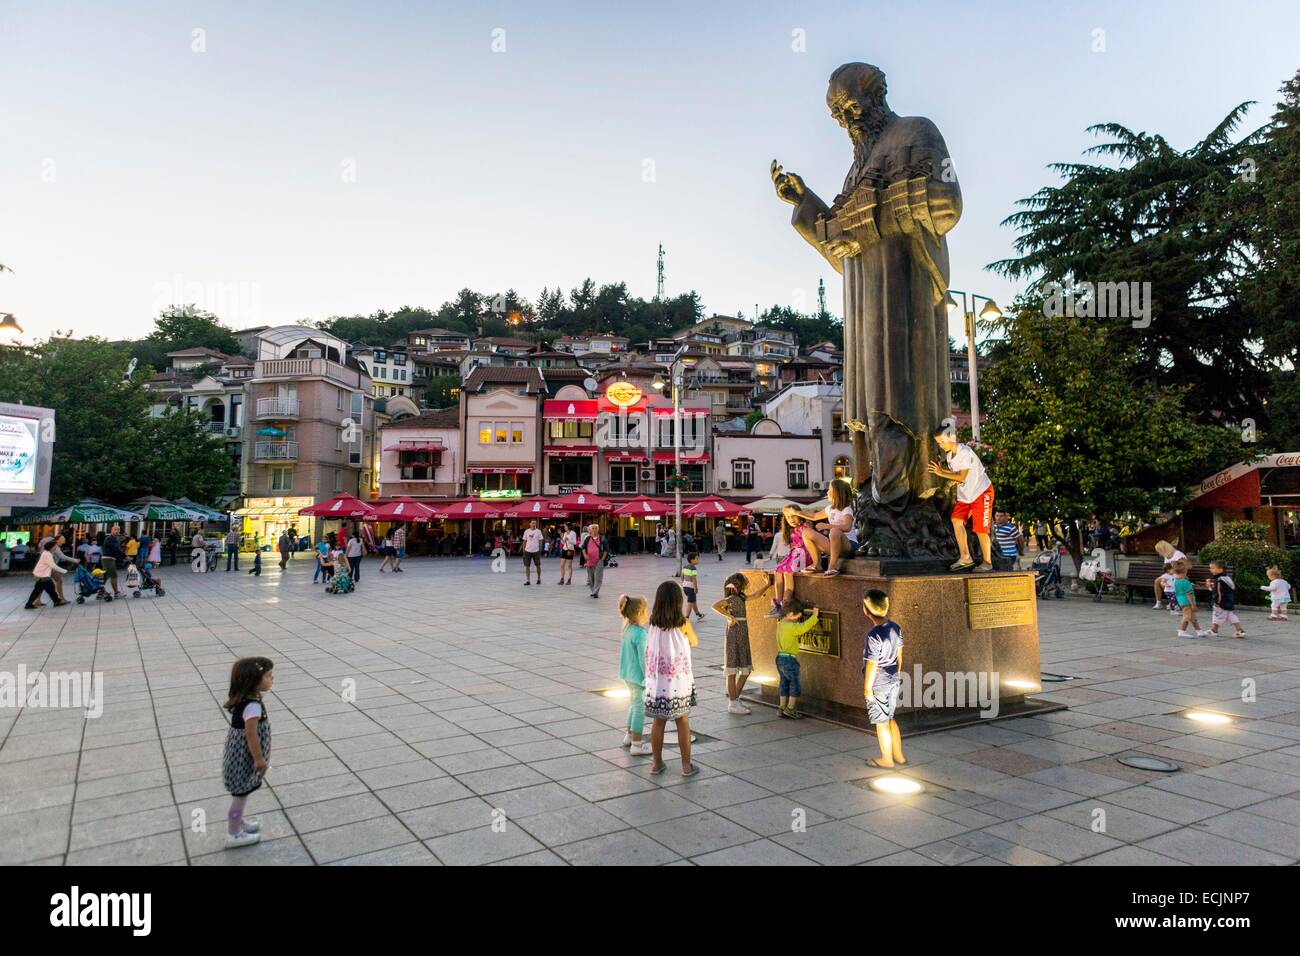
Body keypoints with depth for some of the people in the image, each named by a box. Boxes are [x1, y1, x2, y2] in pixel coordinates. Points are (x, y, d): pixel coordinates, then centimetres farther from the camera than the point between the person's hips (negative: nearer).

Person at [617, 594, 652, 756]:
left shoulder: (627, 629, 3)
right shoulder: (640, 634, -23)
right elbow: (643, 658, -22)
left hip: (628, 674, 9)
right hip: (638, 676, -9)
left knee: (634, 704, 23)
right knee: (640, 708, 0)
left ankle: (630, 736, 35)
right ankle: (637, 744, 6)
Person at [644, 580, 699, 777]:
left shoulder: (653, 623, -5)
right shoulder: (683, 623, -13)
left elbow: (650, 648, 7)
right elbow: (694, 642, 5)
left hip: (656, 680, 3)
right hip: (679, 680, -3)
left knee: (658, 722, 12)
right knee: (683, 722, 8)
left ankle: (657, 763, 21)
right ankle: (686, 765, 15)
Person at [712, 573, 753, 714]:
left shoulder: (741, 598, 13)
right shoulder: (731, 599, -13)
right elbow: (715, 606, -28)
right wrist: (730, 616, -25)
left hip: (742, 638, 9)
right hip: (733, 637, -9)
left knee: (746, 670, 12)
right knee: (732, 672, -3)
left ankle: (735, 699, 24)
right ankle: (733, 704, 2)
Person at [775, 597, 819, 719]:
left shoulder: (780, 624, 8)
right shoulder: (792, 627, -18)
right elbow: (805, 626, -24)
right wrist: (814, 615, -11)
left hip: (780, 658, 9)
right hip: (789, 659, -9)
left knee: (784, 683, 17)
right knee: (795, 685, 4)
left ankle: (781, 708, 20)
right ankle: (790, 709, 6)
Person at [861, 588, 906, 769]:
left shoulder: (874, 635, -25)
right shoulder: (895, 628, -1)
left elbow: (872, 665, -20)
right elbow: (899, 655, 10)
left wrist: (867, 688, -11)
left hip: (878, 684, -8)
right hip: (893, 681, 8)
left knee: (881, 722, 8)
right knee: (890, 719, 22)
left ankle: (886, 760, 20)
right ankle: (898, 755, 31)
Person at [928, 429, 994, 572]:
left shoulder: (965, 452, -21)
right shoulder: (949, 455, 6)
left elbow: (962, 476, -25)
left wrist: (941, 473, -22)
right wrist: (940, 468, -4)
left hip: (981, 492, -8)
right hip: (965, 494, 8)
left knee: (980, 528, -5)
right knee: (956, 519, -11)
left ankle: (987, 562, 10)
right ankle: (965, 557, -9)